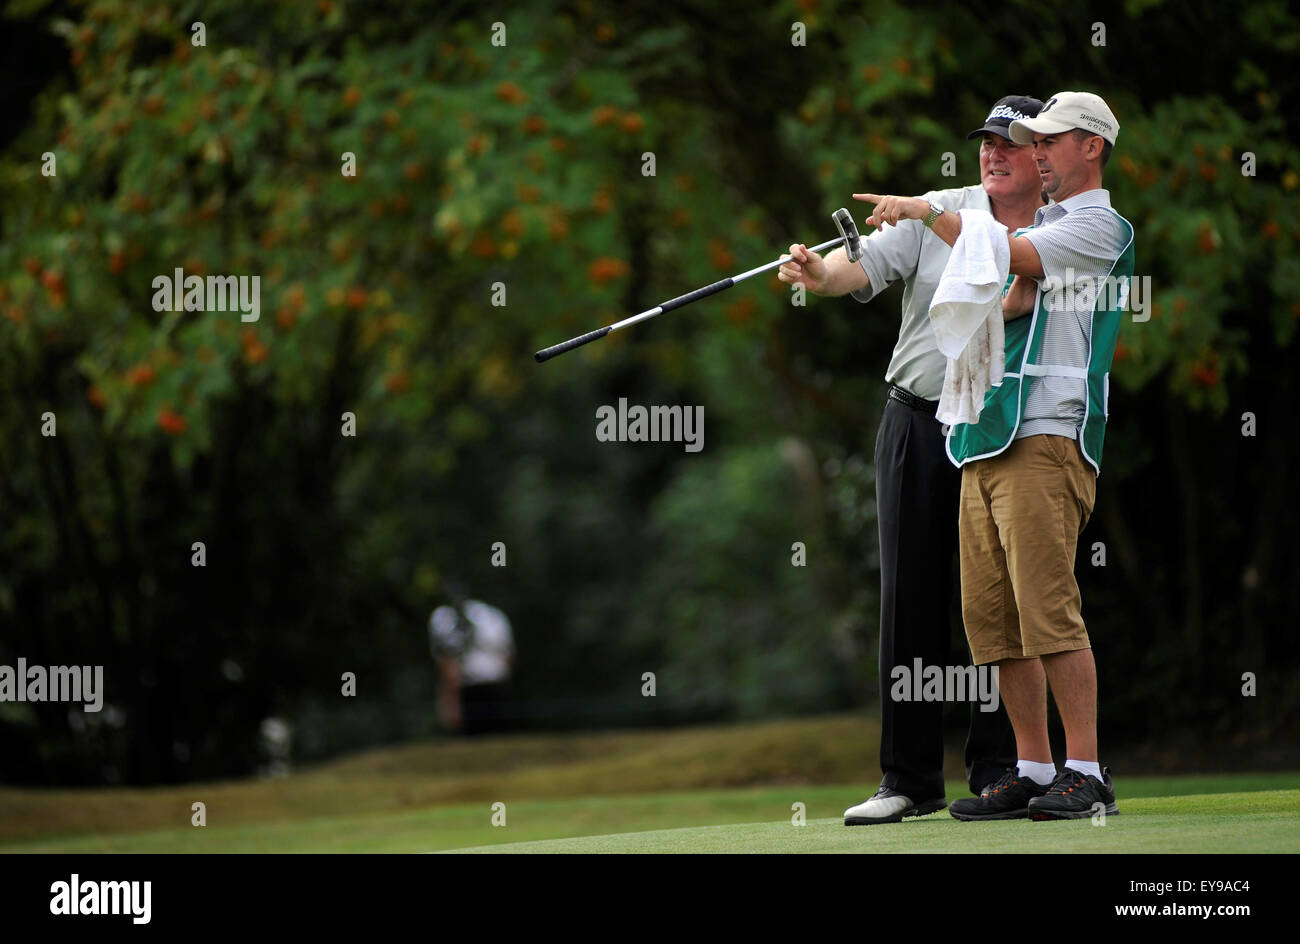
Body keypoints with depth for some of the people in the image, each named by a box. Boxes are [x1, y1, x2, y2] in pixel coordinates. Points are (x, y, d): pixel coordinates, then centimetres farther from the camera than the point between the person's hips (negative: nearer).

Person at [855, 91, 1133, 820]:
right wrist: (1015, 297, -9)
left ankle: (1085, 772, -13)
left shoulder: (1101, 225, 0)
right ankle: (1033, 770, 7)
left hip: (1047, 437, -8)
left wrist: (928, 212, -8)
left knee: (1047, 605, -15)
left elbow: (1006, 258, -12)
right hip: (988, 435, 8)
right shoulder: (1038, 225, 26)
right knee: (991, 613, 4)